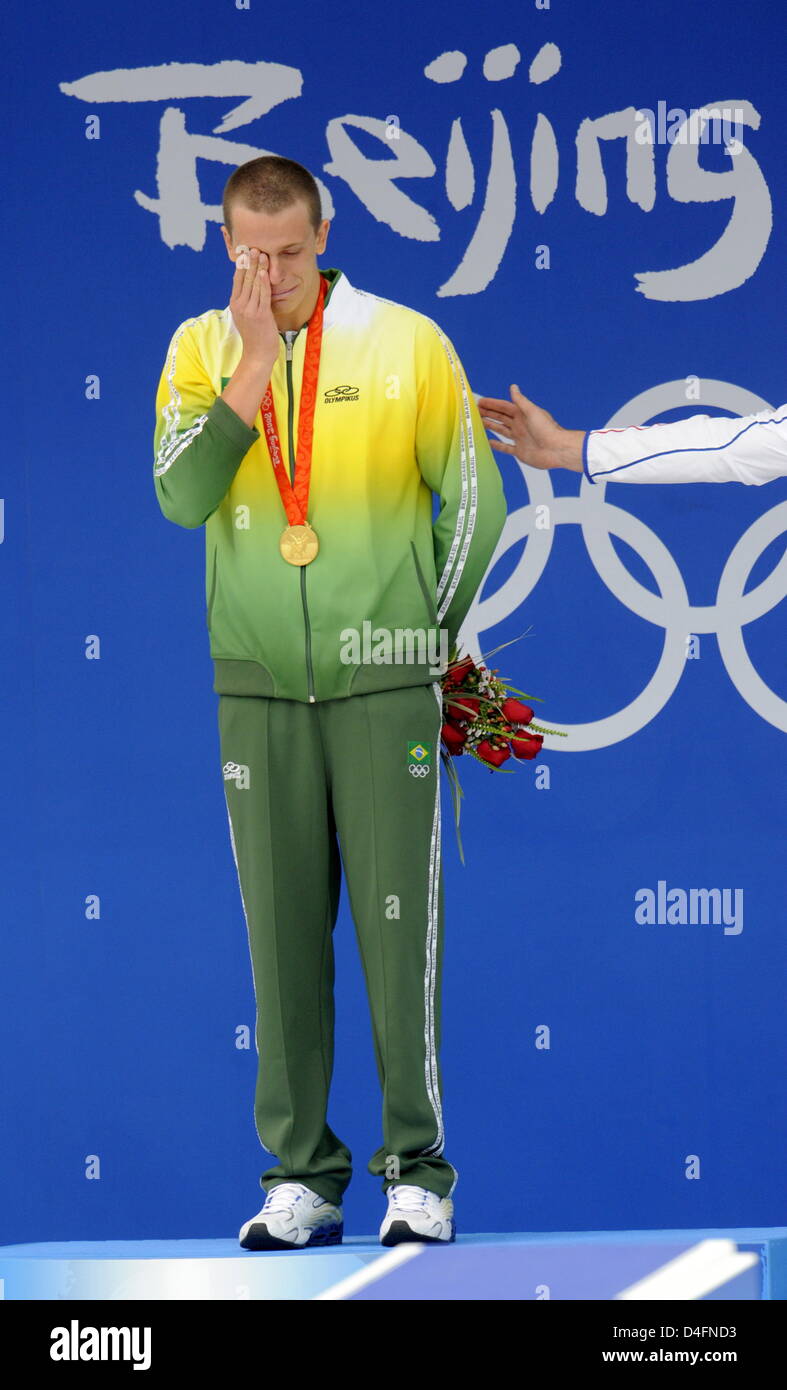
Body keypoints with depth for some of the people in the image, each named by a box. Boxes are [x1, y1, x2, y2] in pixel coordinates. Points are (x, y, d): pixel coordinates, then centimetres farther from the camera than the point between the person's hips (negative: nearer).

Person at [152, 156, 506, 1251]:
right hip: (259, 688, 2)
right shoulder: (202, 349, 5)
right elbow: (180, 498, -9)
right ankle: (302, 1174, 9)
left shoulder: (407, 343, 0)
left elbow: (475, 505, 6)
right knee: (282, 934, 3)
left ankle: (418, 1171, 3)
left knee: (399, 925, -3)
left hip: (384, 688, -2)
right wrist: (251, 371, -14)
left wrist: (423, 636, 8)